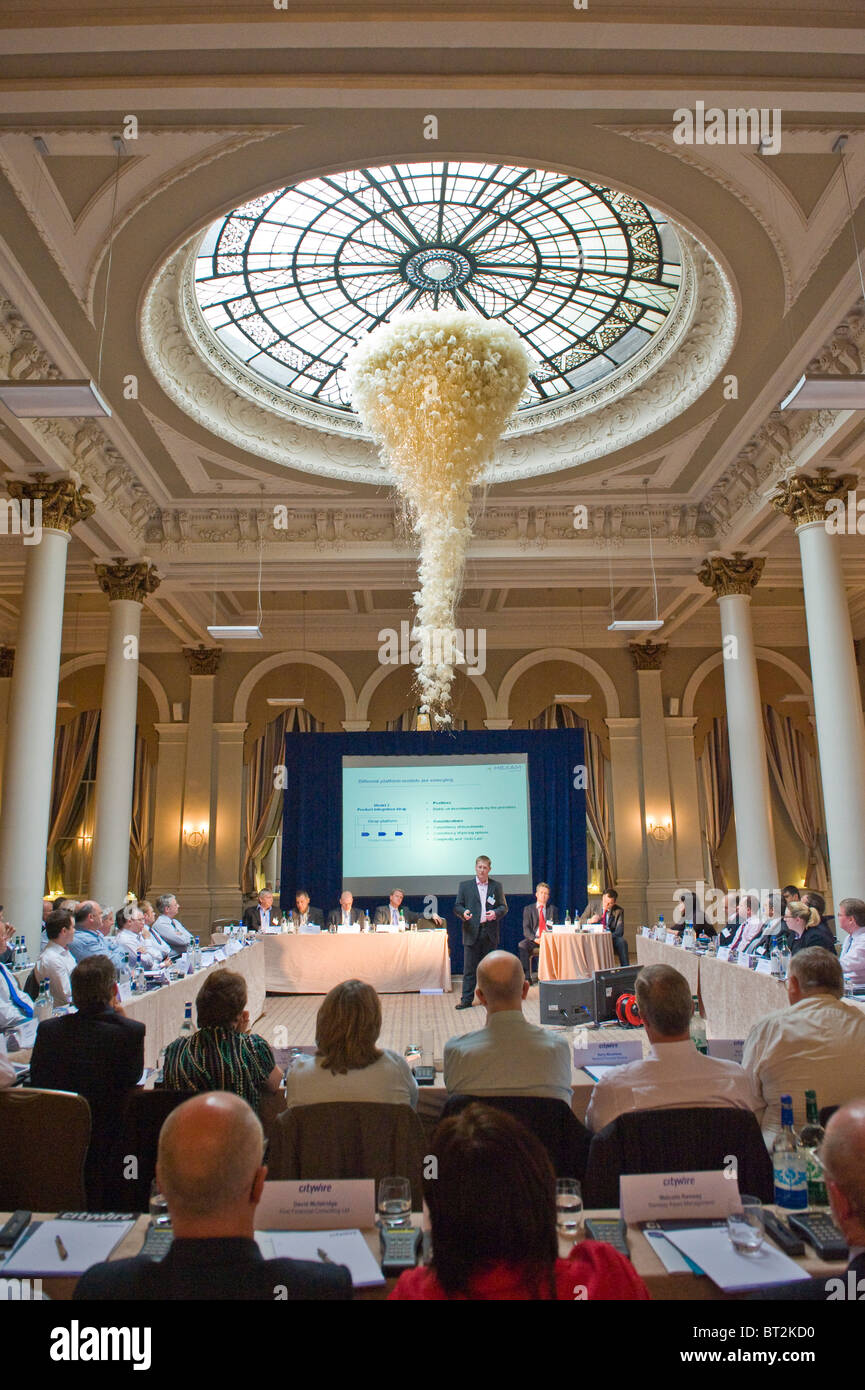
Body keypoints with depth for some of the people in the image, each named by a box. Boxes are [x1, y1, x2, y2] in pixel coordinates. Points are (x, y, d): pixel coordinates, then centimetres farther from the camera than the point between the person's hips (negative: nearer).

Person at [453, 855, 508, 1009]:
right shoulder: (465, 886, 8)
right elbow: (457, 906, 5)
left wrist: (495, 913, -12)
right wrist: (463, 912, -16)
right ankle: (467, 999, 4)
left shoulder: (496, 886, 10)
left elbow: (504, 906, 9)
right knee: (469, 967, 0)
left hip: (490, 932, 1)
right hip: (472, 932, -1)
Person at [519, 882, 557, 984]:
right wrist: (535, 938, -17)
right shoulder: (528, 909, 13)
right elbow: (526, 929, 3)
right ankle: (527, 977, -32)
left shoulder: (552, 909, 18)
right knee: (522, 946, -33)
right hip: (533, 939, 0)